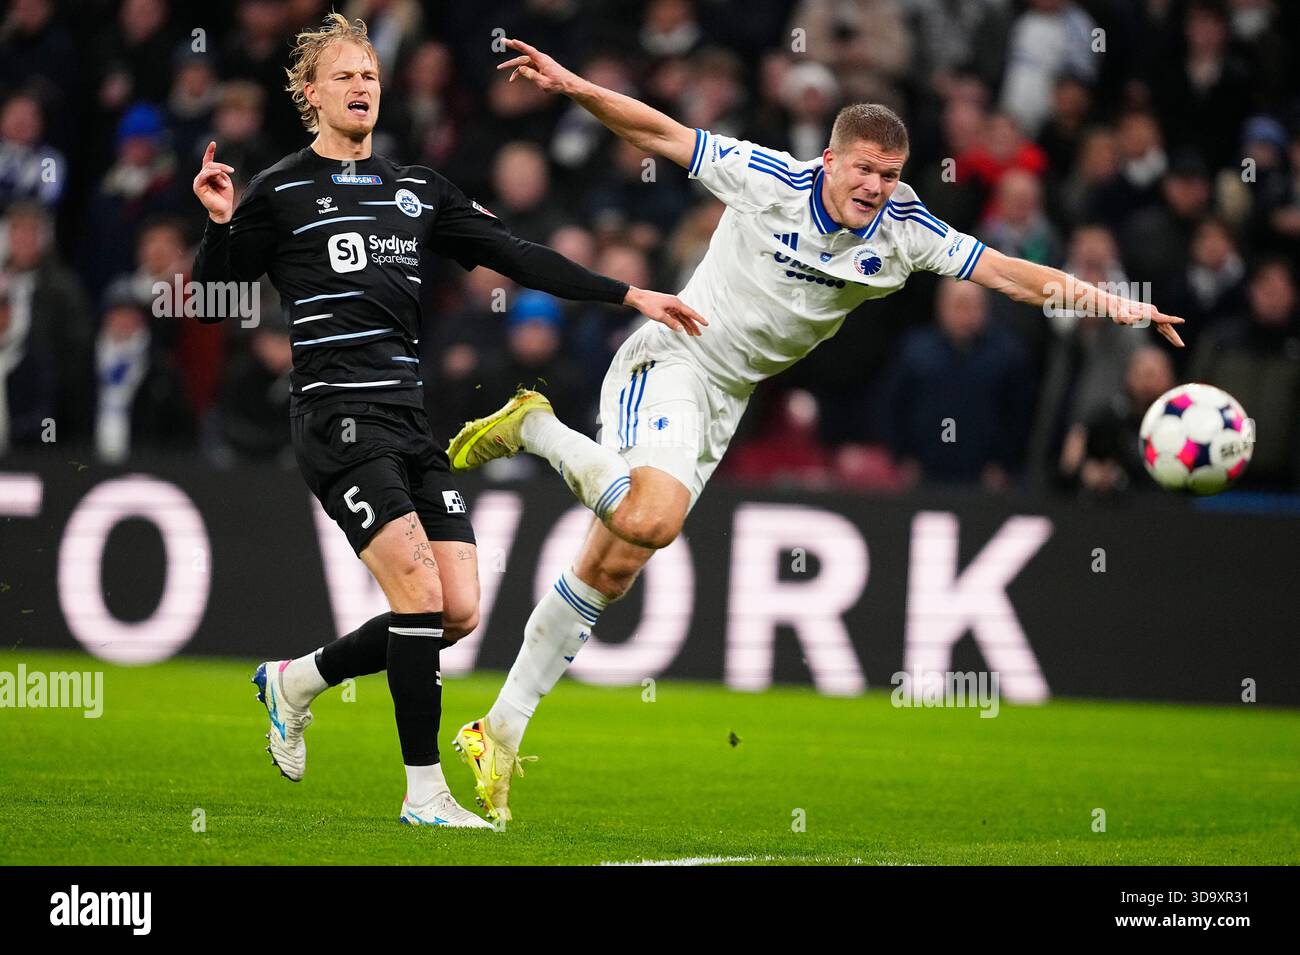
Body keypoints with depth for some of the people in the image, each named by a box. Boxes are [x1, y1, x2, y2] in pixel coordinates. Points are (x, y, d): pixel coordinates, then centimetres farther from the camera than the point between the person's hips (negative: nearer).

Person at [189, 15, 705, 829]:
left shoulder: (418, 190, 17)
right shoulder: (281, 193, 3)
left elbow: (517, 257, 14)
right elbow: (214, 297, 4)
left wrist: (628, 294, 8)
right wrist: (220, 225, -15)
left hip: (412, 419, 6)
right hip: (338, 416, -6)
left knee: (459, 613, -2)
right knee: (420, 590, -18)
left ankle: (294, 681, 20)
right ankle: (425, 792, -9)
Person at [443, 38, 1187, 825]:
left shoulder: (905, 232, -4)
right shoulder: (768, 180, -15)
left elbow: (1014, 274, -5)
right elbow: (662, 133, -9)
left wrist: (1112, 304, -15)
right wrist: (574, 87, -20)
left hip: (725, 401, 5)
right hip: (671, 361, -5)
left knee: (609, 575, 3)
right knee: (653, 518, -34)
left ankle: (502, 731, 10)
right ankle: (538, 430, -9)